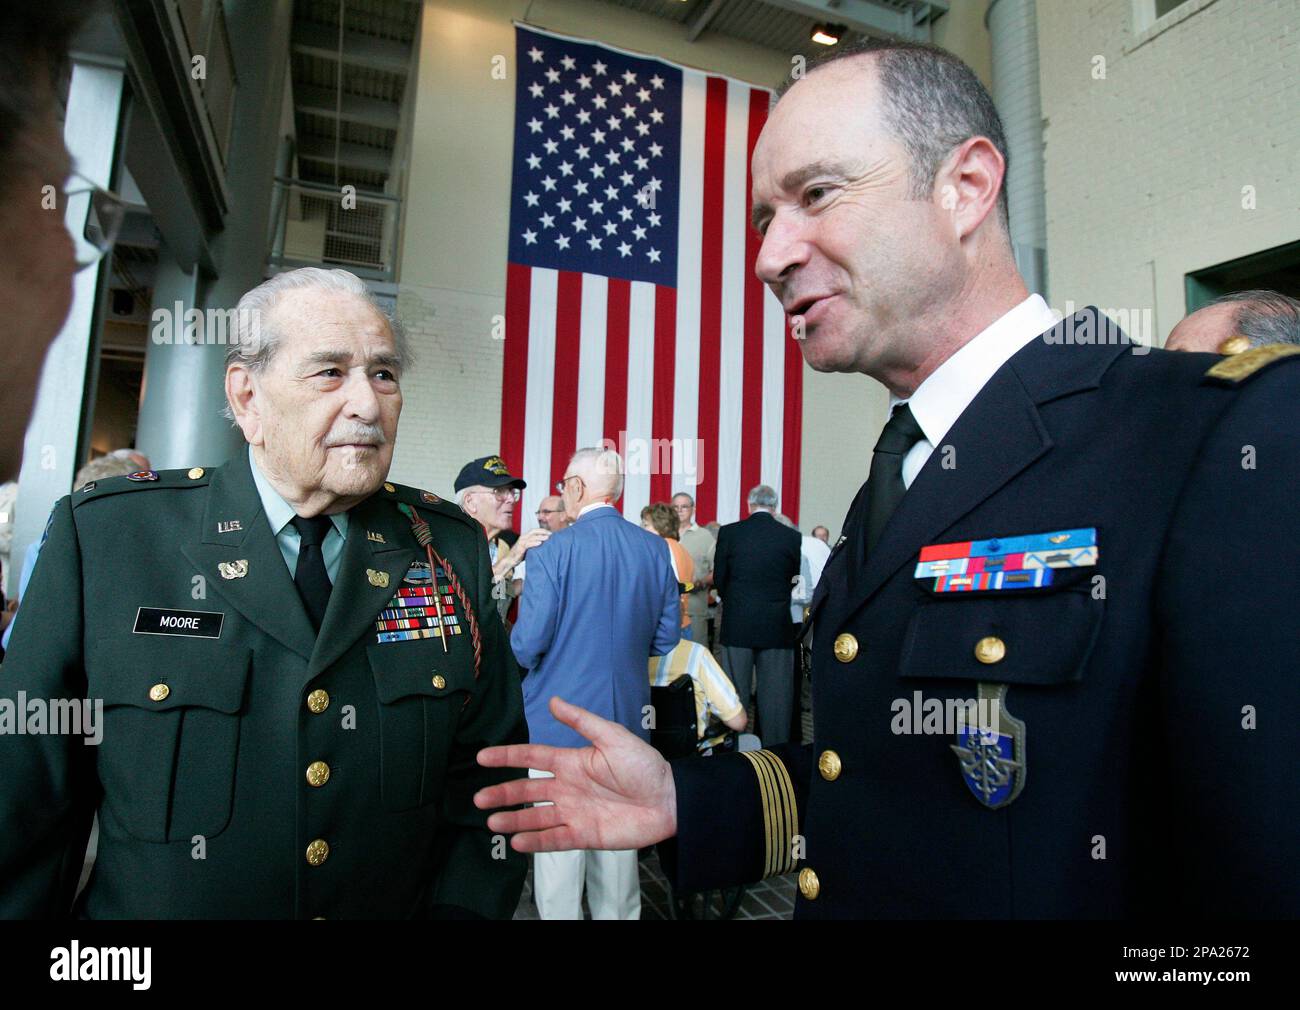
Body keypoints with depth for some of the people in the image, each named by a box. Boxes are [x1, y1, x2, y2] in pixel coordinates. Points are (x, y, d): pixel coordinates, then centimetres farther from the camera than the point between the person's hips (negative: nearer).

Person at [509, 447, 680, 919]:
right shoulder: (656, 549, -1)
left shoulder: (553, 549, -15)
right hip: (628, 717, 5)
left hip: (559, 719, -5)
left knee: (557, 840, 8)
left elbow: (528, 642, -15)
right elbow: (666, 637, 4)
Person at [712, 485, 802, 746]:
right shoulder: (792, 537, -2)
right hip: (777, 625, 0)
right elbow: (797, 579, 8)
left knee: (735, 693, 9)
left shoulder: (729, 532, -3)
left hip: (737, 623, 0)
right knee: (775, 694, 7)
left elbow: (719, 578, 2)